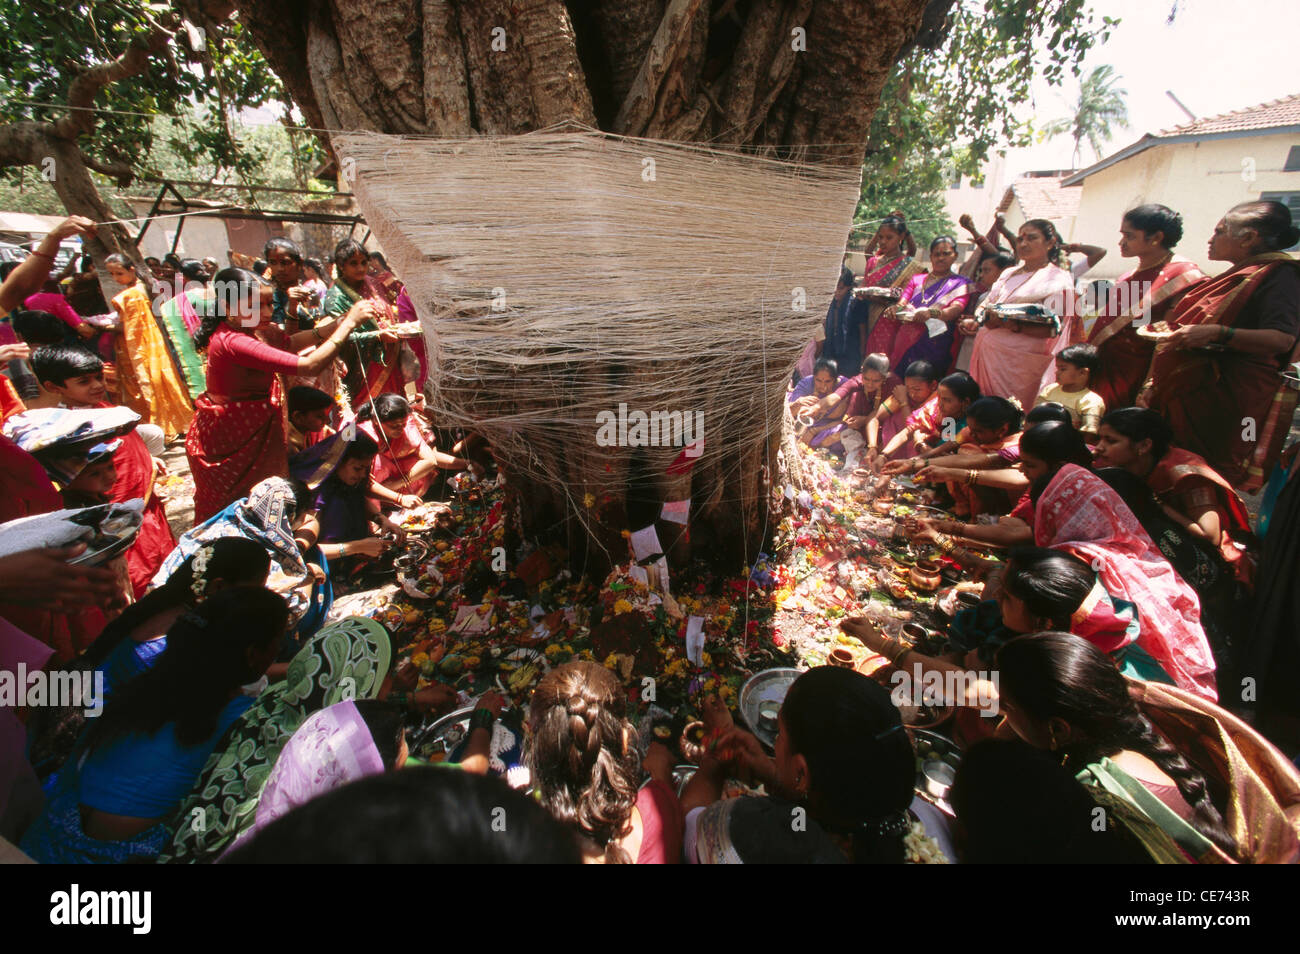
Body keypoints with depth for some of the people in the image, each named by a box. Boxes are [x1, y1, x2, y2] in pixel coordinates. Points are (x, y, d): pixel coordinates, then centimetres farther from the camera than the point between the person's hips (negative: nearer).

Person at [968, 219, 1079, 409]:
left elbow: (1054, 329, -11)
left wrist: (1015, 326, -24)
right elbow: (985, 304, 20)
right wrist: (987, 317, -4)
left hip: (1020, 359, -6)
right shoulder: (1009, 273, 21)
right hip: (986, 351, 6)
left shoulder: (1058, 279, 0)